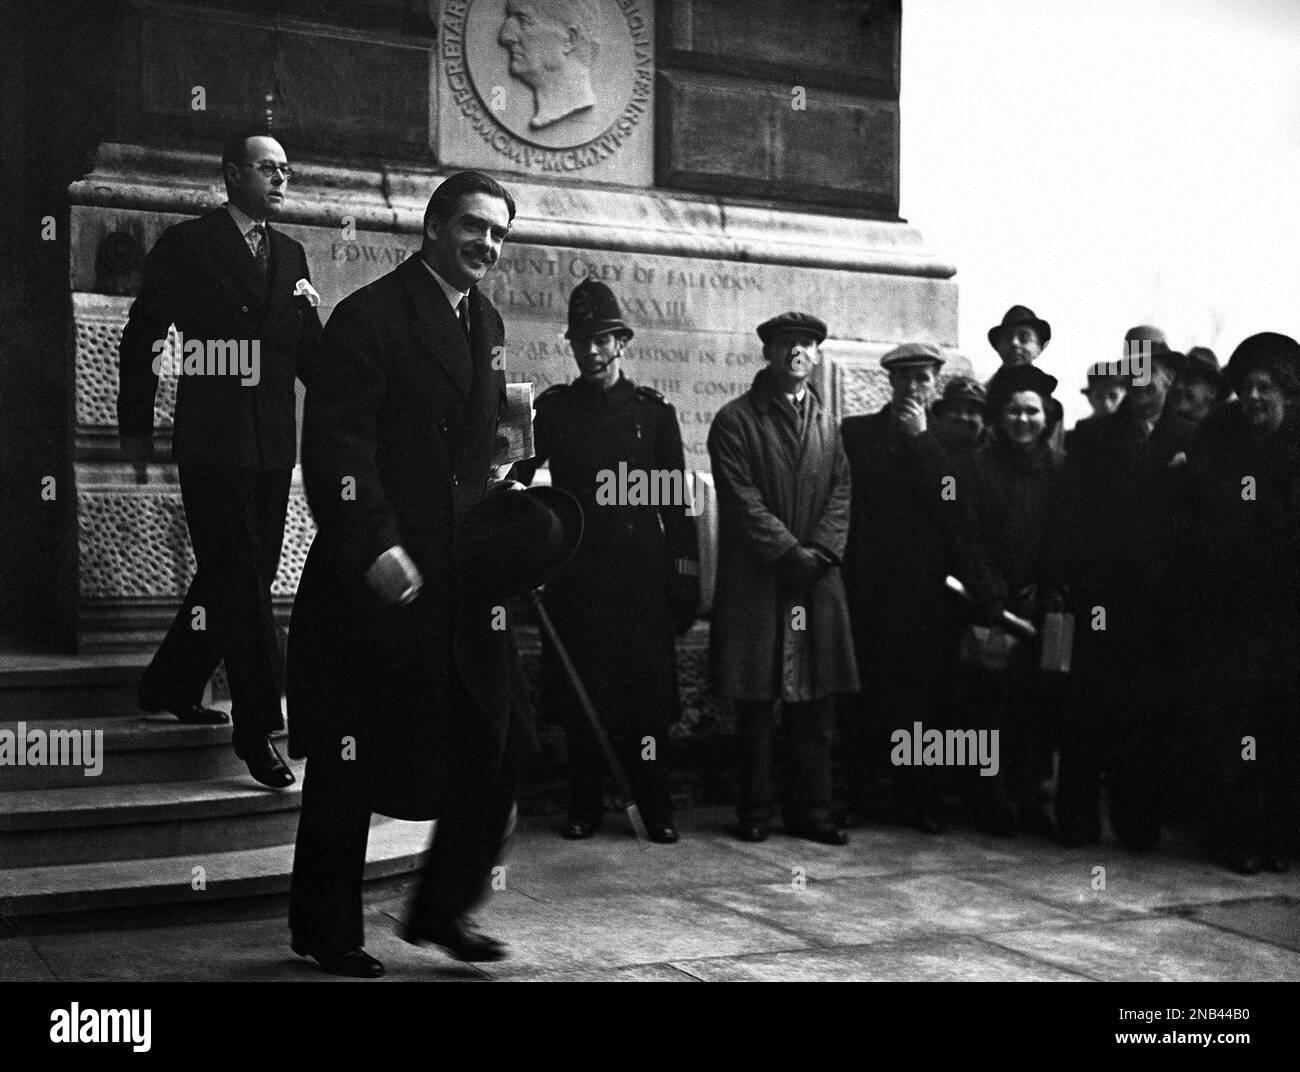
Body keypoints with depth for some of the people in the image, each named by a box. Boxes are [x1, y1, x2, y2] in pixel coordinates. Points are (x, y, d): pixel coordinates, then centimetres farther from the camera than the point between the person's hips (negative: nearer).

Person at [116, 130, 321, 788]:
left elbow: (309, 355, 15)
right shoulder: (186, 245, -1)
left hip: (272, 443, 6)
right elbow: (140, 339, 1)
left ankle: (170, 686, 30)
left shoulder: (290, 254, 15)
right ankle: (258, 728, -1)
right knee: (240, 580, -7)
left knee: (239, 577, 12)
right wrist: (136, 428, 0)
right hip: (212, 439, -6)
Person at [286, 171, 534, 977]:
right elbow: (336, 444, -16)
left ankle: (444, 907, 22)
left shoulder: (486, 322, 16)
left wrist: (502, 497, 5)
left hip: (467, 574, 7)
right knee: (351, 760, 4)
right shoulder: (371, 315, -8)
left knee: (499, 742, 5)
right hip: (382, 575, -7)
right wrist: (377, 547, -23)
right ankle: (326, 930, 20)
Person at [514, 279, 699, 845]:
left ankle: (655, 807, 11)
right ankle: (585, 807, 15)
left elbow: (677, 502, 5)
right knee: (580, 697, 4)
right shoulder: (553, 409, 9)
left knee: (646, 694, 0)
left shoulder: (653, 411, 8)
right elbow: (526, 472, 3)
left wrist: (686, 584, 0)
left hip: (642, 578, -1)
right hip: (576, 579, 1)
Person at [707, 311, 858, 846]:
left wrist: (821, 551, -7)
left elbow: (839, 494, 9)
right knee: (755, 705, 1)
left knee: (814, 704, 4)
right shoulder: (735, 420, 1)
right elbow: (742, 501, -7)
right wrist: (790, 552, -14)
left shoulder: (827, 424, 17)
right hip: (755, 582, -4)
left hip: (818, 580, 4)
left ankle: (810, 811, 12)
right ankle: (755, 813, 10)